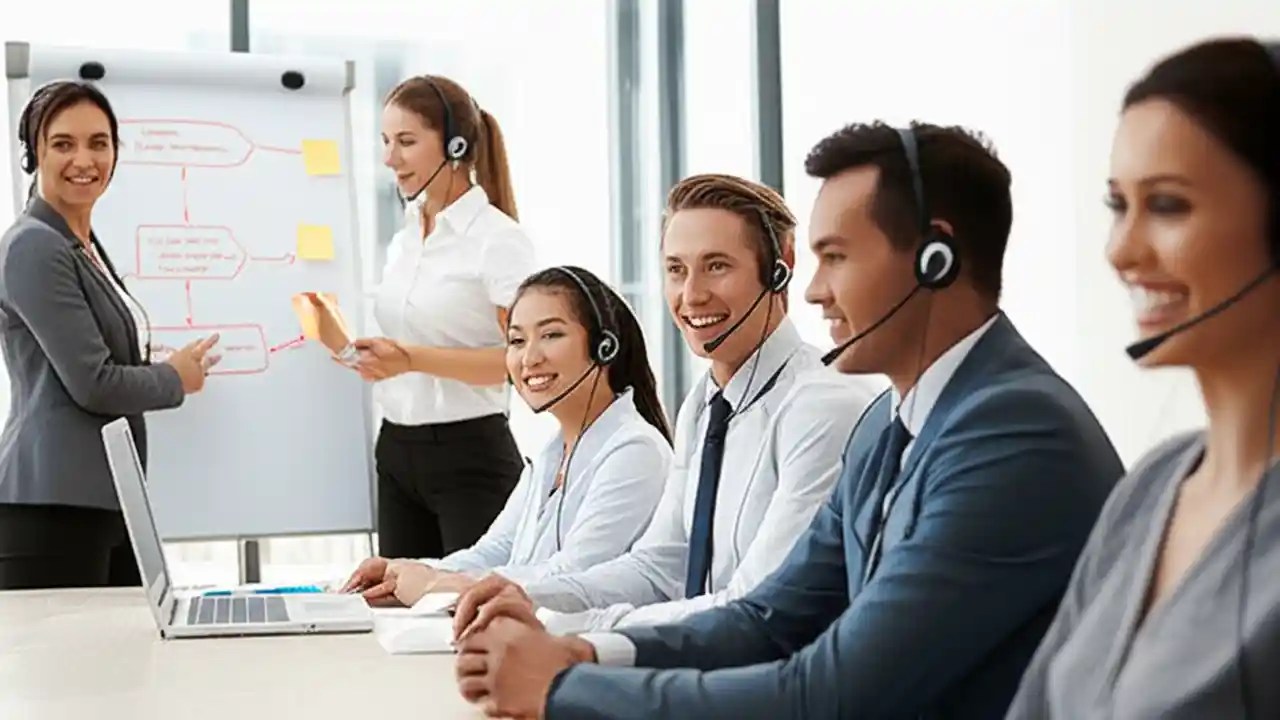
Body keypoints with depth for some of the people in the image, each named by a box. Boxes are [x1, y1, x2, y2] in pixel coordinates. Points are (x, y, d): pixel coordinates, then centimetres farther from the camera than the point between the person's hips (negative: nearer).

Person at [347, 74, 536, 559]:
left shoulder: (498, 238, -10)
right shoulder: (403, 240, 12)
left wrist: (413, 359, -25)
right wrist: (358, 351, 4)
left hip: (470, 453, -7)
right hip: (397, 450, 7)